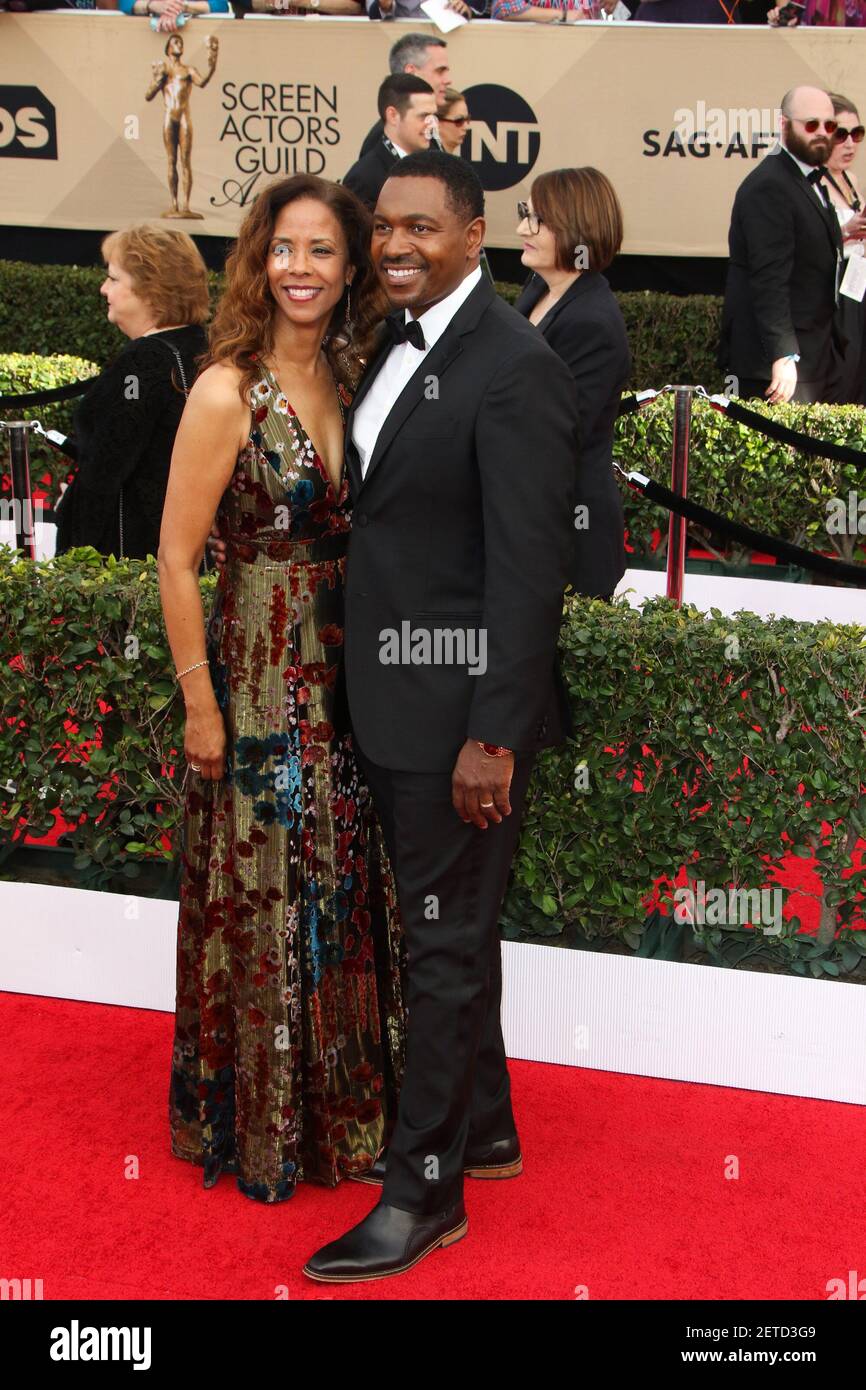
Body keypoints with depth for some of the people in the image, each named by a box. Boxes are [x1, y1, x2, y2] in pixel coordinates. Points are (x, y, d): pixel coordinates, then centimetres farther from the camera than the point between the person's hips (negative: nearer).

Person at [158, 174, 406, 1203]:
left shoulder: (348, 382, 6)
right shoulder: (228, 392, -13)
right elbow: (176, 560, -12)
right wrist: (201, 703, -12)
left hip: (346, 674, 6)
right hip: (257, 678, -6)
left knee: (347, 896, 15)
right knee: (263, 904, 6)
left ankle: (343, 1104, 32)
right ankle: (260, 1128, 24)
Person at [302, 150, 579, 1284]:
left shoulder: (516, 368, -17)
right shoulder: (396, 345, 10)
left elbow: (530, 566, -19)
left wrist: (493, 734, -21)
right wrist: (363, 687, 12)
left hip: (461, 704, -9)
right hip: (392, 694, 9)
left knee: (448, 942, 2)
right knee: (445, 927, 20)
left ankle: (426, 1191, 15)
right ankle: (483, 1126, 37)